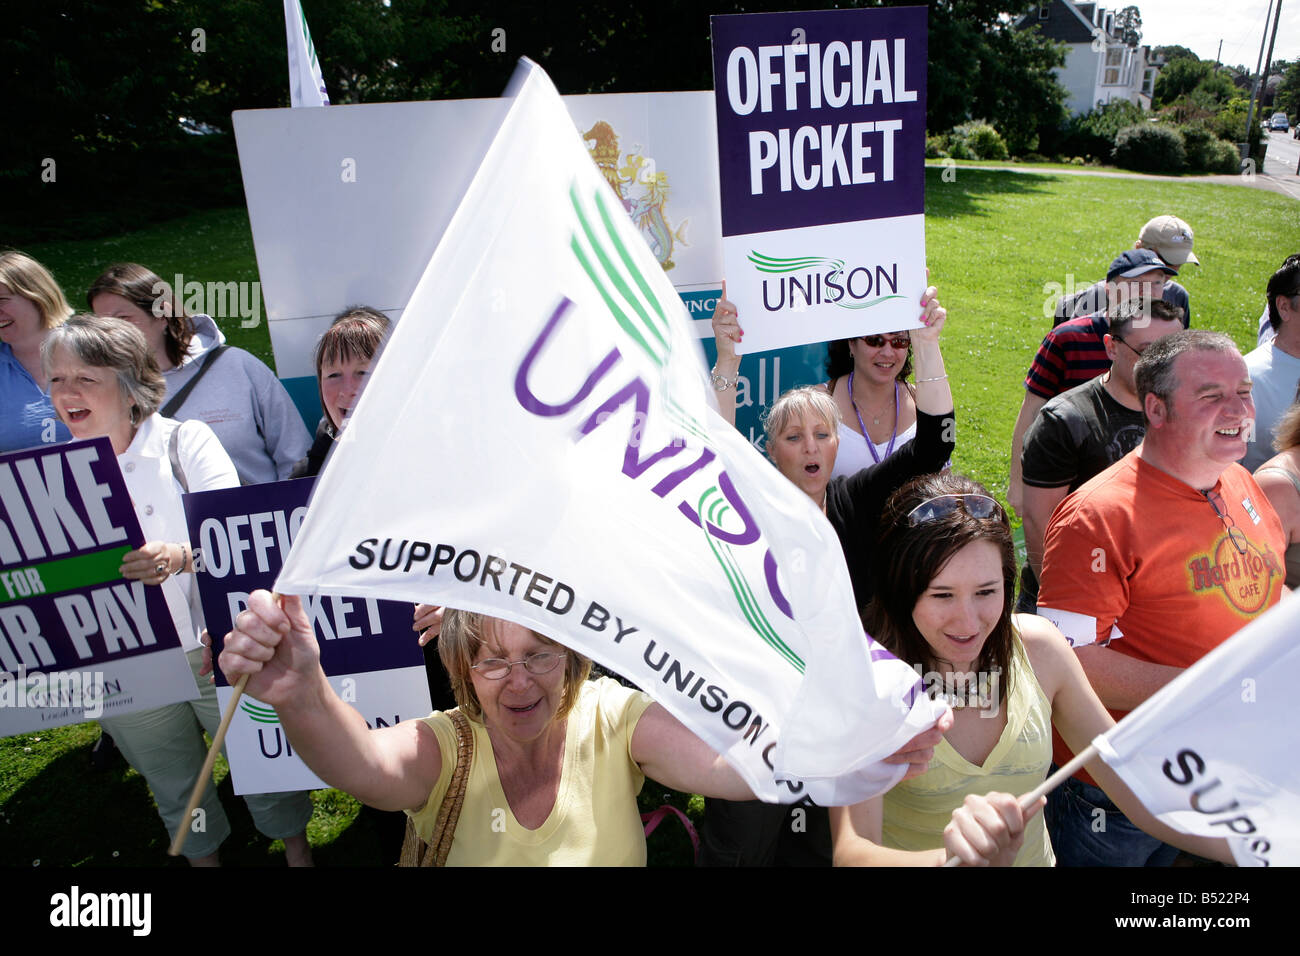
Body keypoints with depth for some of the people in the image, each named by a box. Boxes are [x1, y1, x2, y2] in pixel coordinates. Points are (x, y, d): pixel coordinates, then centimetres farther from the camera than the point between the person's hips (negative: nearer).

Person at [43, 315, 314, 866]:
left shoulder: (184, 440, -10)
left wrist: (180, 556, -41)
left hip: (211, 650, -3)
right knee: (173, 785, 22)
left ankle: (295, 847, 38)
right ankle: (202, 857, 47)